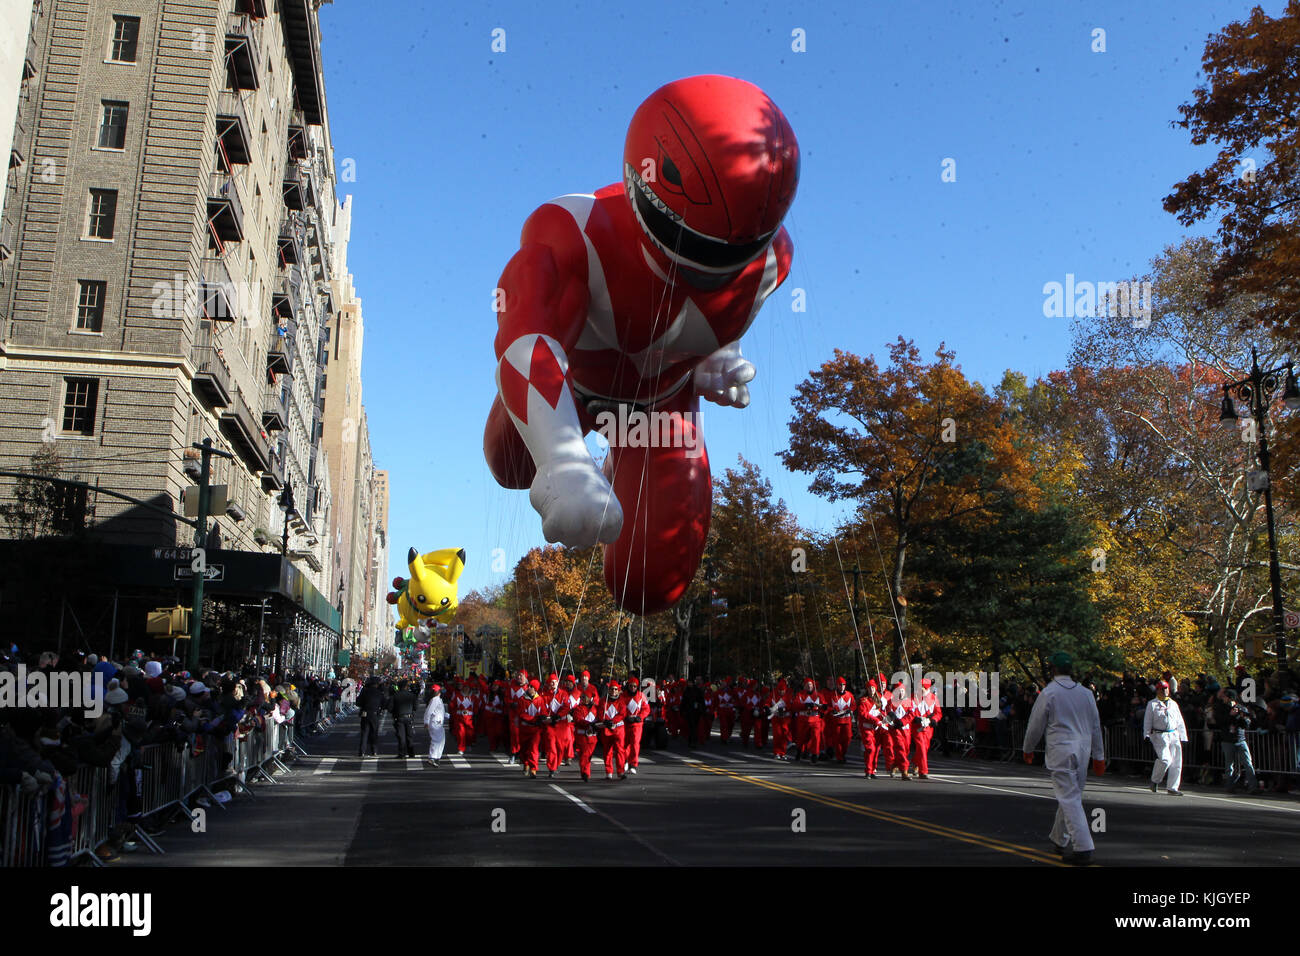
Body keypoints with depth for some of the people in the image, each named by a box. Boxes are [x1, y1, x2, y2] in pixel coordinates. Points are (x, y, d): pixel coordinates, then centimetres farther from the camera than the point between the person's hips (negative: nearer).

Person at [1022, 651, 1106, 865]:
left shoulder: (1049, 693, -9)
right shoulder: (1085, 693, 6)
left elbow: (1036, 725, -3)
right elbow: (1096, 727, 12)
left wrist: (1028, 749, 13)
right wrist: (1099, 756, 20)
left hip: (1061, 750, -6)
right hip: (1083, 749, 6)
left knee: (1070, 799, -6)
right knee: (1071, 796, 17)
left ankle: (1084, 849, -11)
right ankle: (1059, 839, 30)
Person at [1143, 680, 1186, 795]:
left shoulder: (1173, 704, 18)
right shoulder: (1152, 704, 5)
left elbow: (1180, 721, 20)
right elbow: (1147, 721, 3)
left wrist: (1183, 737, 14)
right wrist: (1147, 735, -6)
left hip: (1174, 735, 5)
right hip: (1159, 736, -5)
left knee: (1177, 762, 0)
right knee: (1165, 759, -17)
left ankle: (1172, 787, 8)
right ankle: (1154, 781, 5)